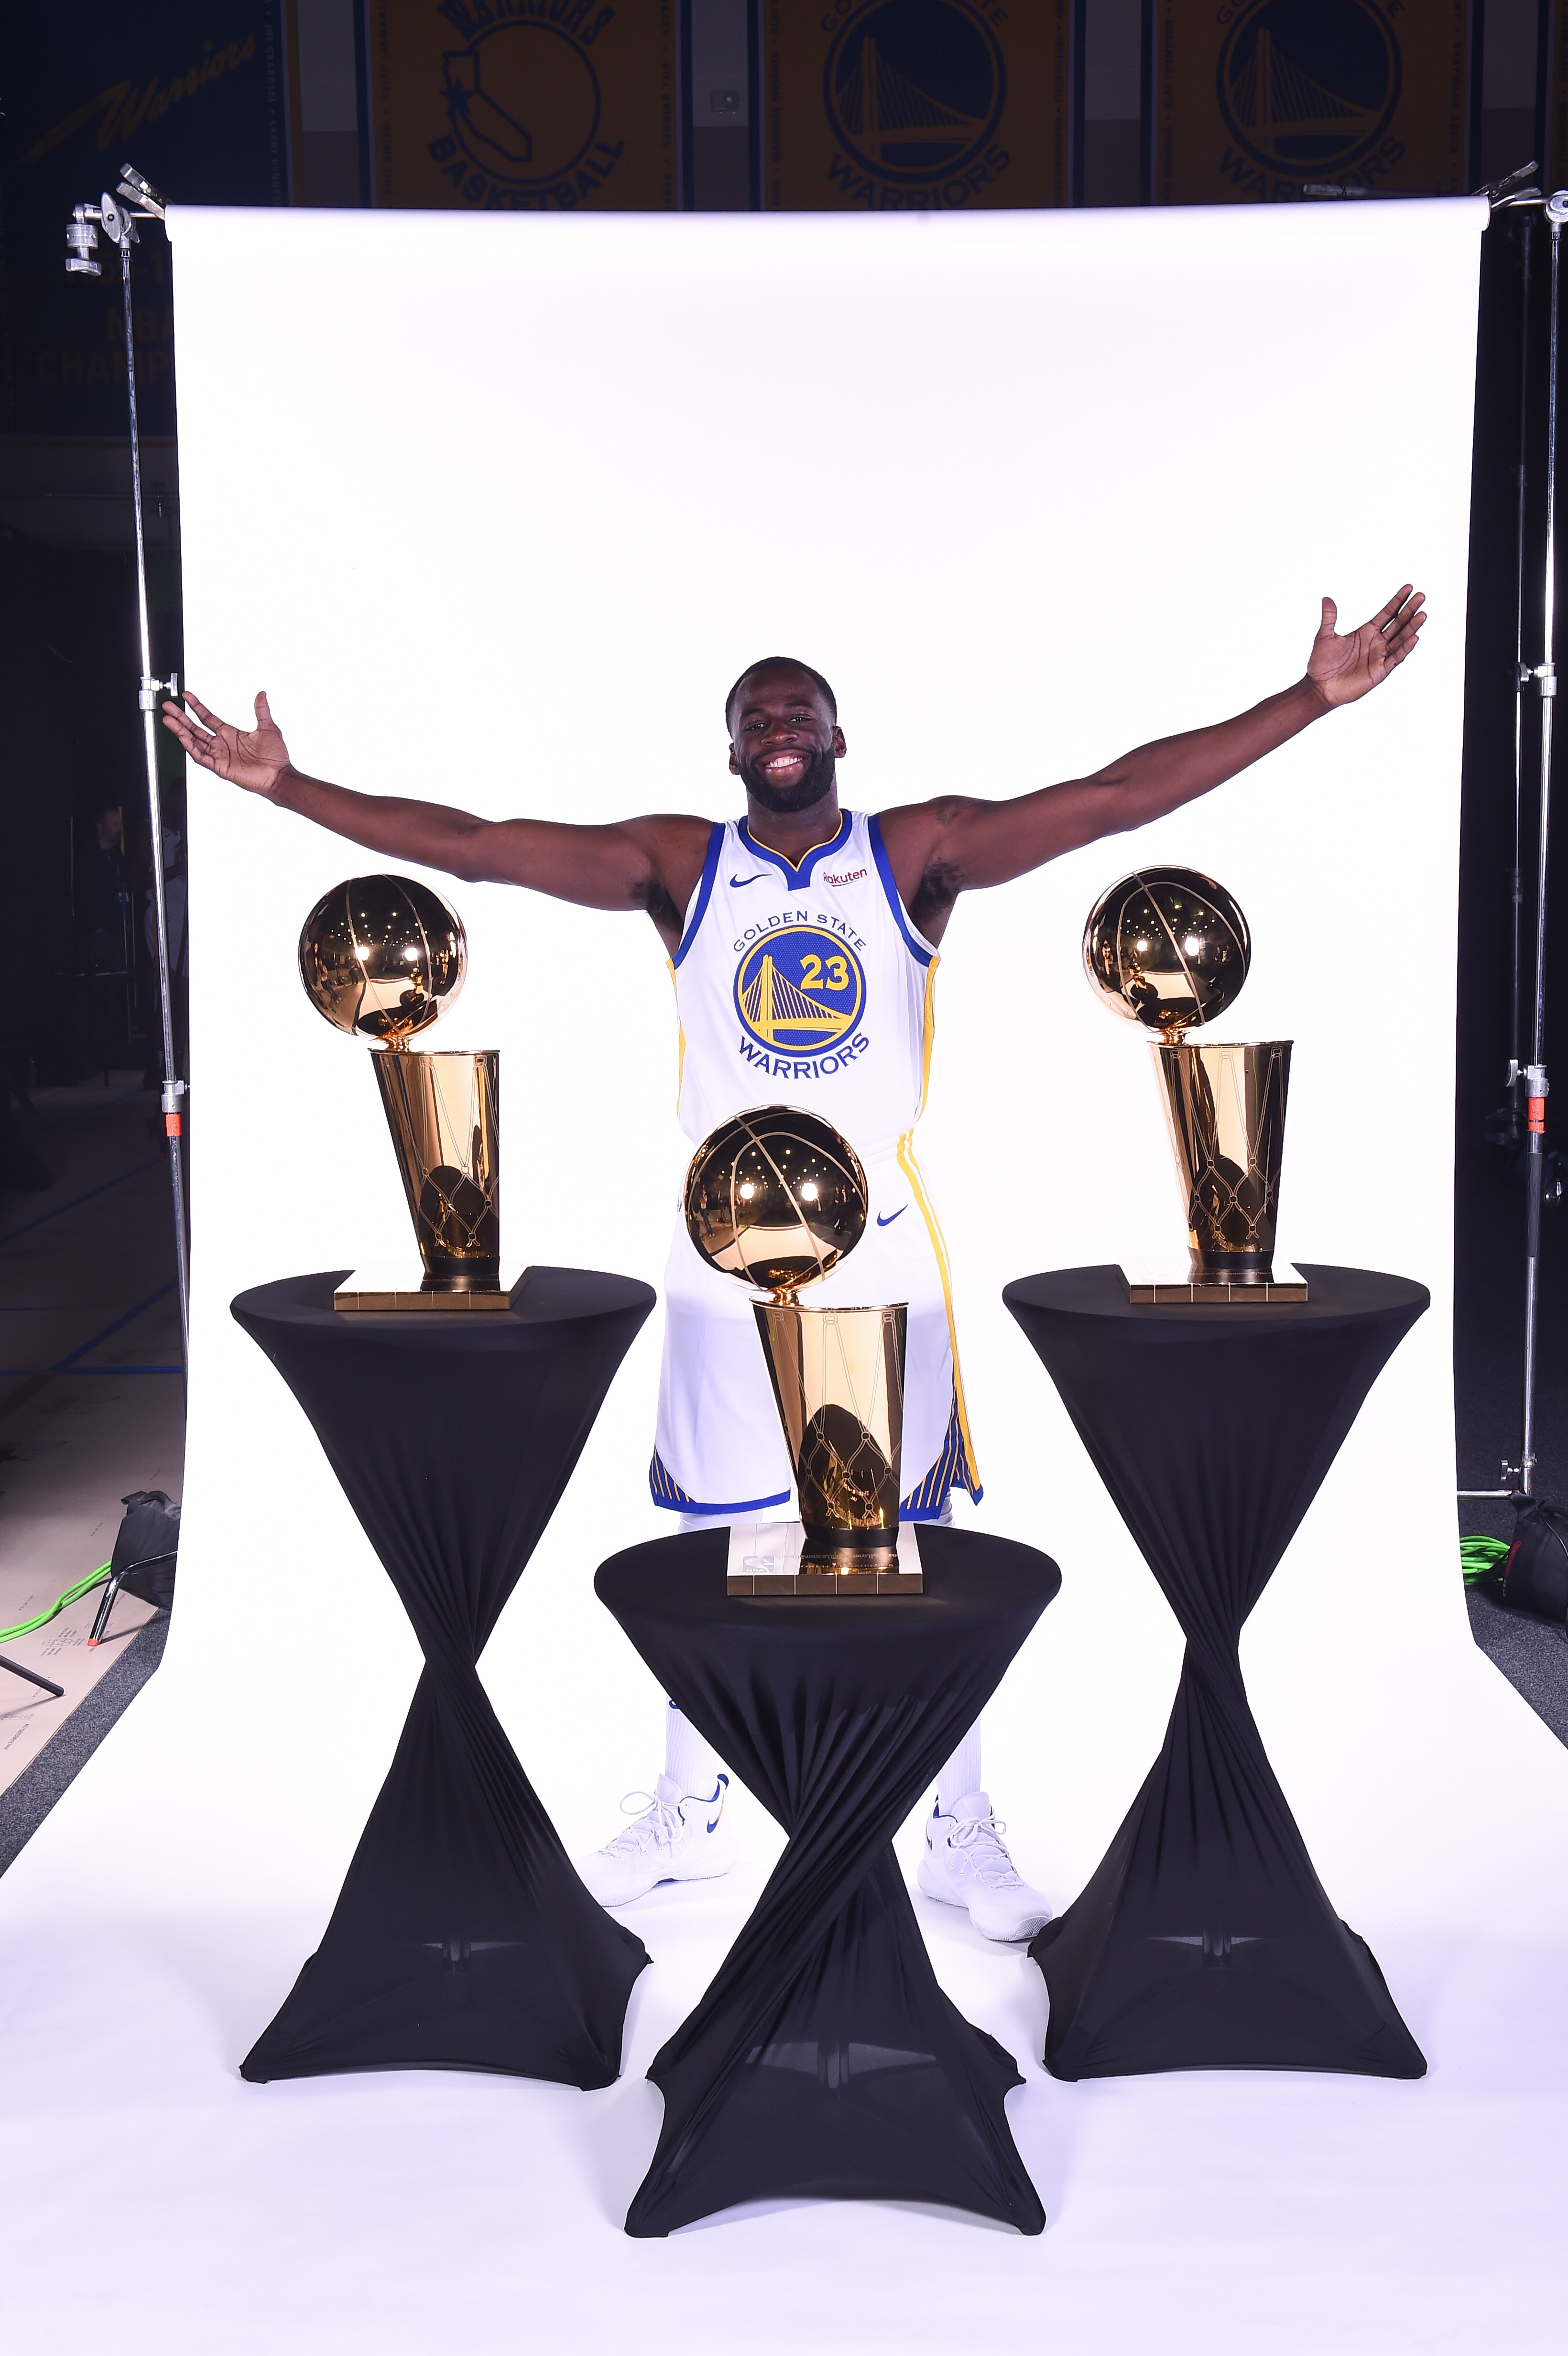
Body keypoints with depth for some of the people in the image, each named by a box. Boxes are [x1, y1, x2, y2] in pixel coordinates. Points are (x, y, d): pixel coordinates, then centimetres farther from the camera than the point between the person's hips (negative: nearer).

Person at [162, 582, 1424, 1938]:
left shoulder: (919, 853, -3)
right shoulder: (676, 866, 0)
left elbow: (1118, 796, -10)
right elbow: (472, 845, -4)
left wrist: (1312, 700, -16)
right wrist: (288, 787, -9)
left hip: (887, 1260, -1)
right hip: (725, 1262, 1)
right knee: (710, 1546, 13)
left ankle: (962, 1835, 25)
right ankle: (692, 1815, 33)